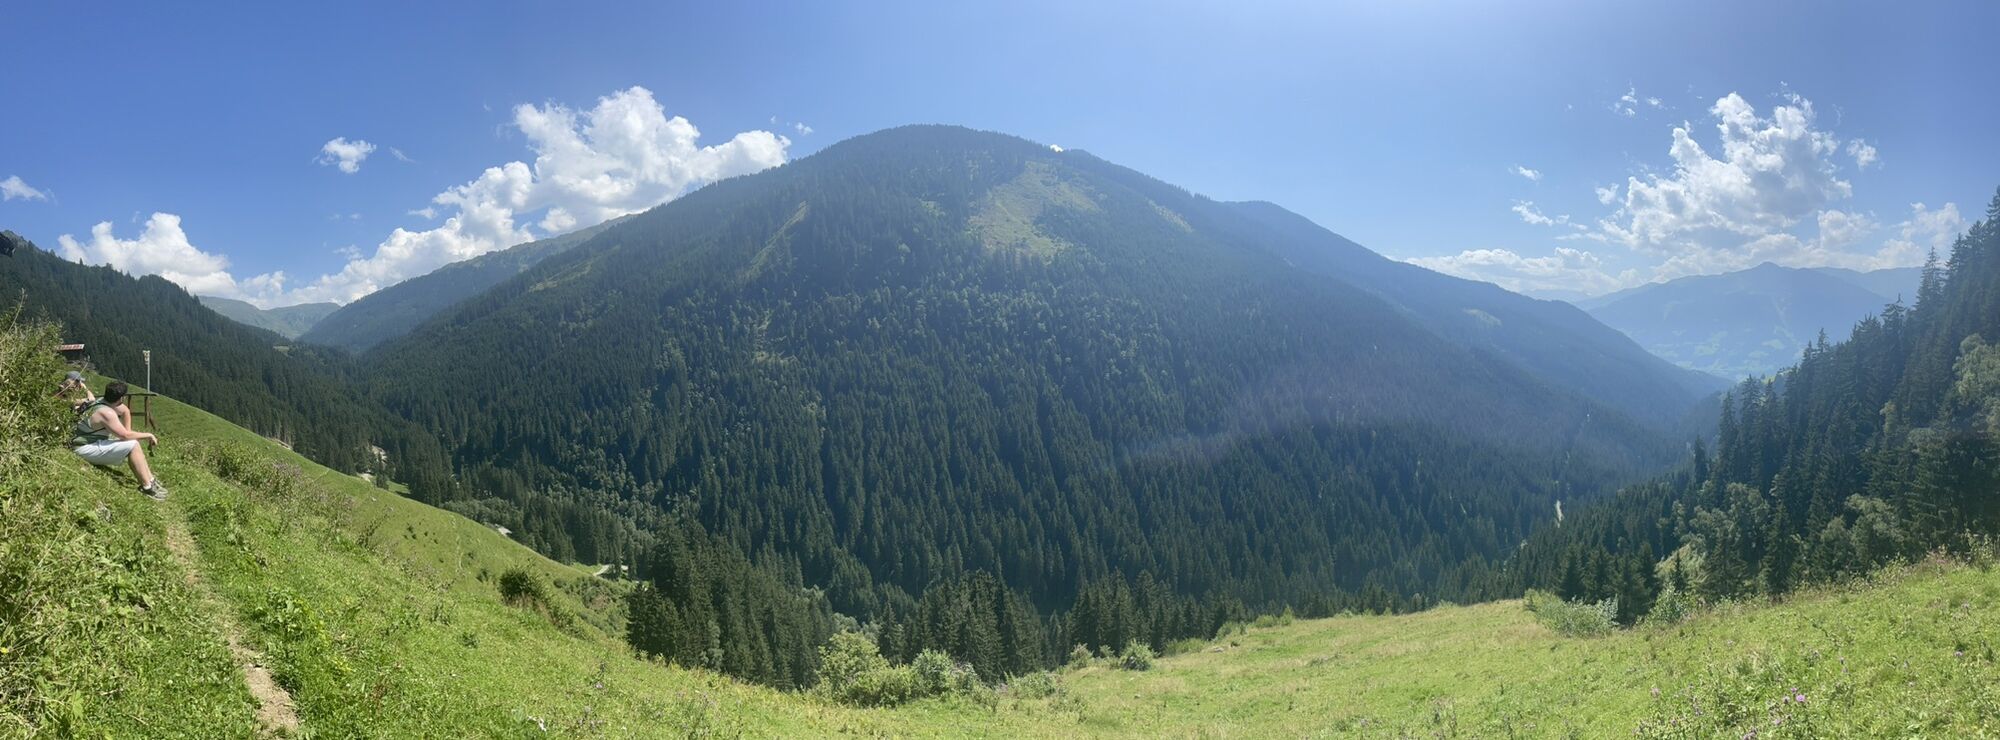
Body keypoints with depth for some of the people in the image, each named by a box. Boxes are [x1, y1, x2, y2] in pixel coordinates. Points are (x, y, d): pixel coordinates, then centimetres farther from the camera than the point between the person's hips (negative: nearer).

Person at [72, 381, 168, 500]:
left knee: (132, 442, 7)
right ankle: (147, 487, -18)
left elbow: (125, 411, 17)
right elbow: (125, 435, -26)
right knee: (133, 445, -20)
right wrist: (147, 435, -12)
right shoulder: (106, 412, -27)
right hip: (85, 449, -10)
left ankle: (150, 480, 6)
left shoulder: (103, 401, 1)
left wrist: (128, 432, 10)